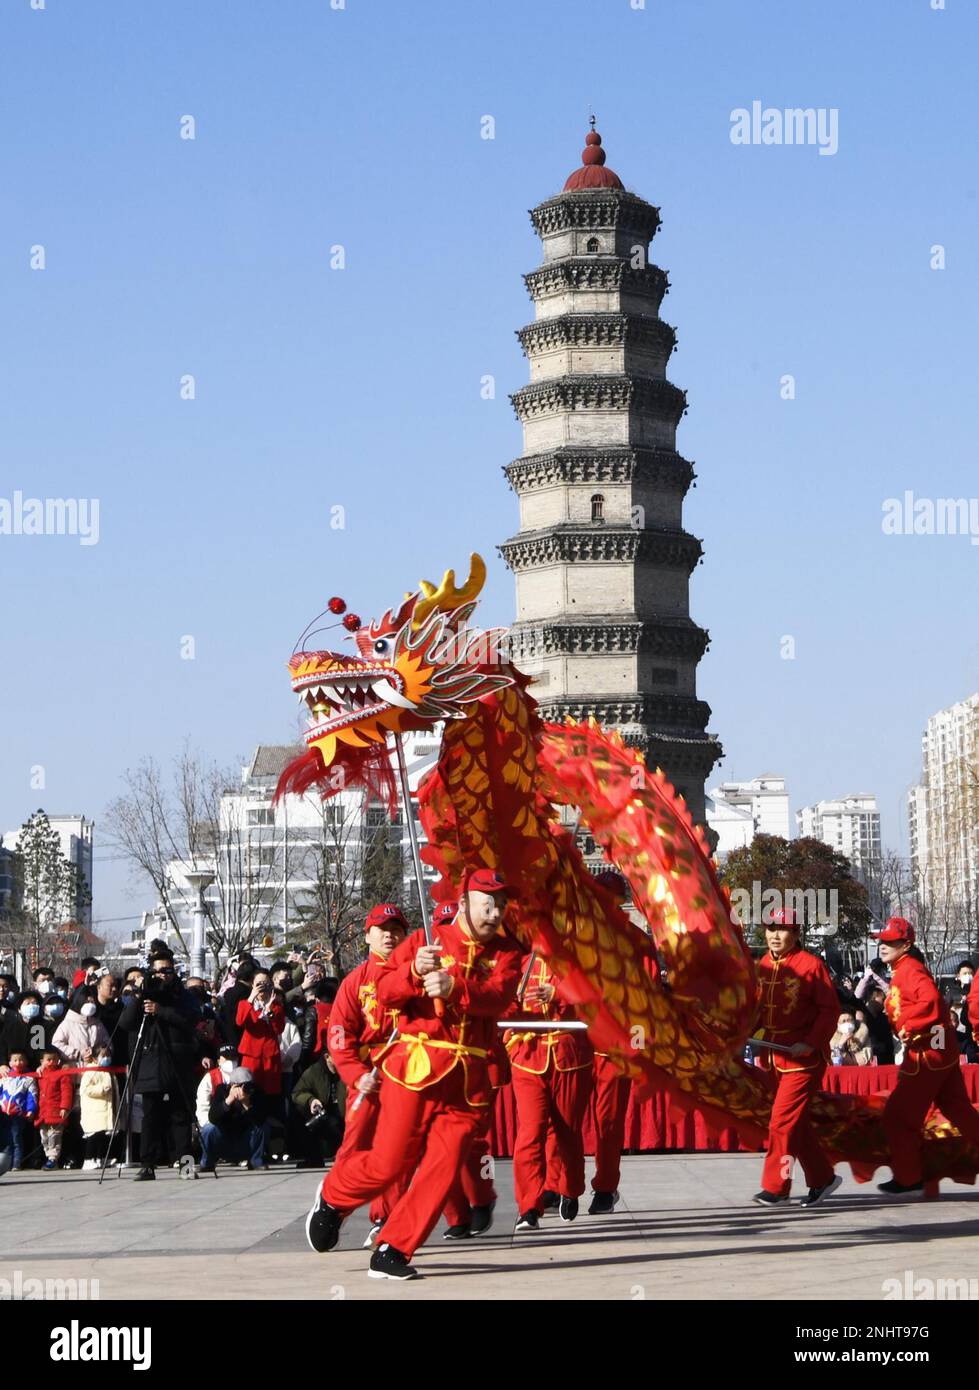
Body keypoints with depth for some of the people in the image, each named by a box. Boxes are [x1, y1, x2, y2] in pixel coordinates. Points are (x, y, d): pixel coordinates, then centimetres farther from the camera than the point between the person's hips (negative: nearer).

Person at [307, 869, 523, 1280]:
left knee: (443, 1169, -3)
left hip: (469, 1077, 3)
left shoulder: (506, 952, 9)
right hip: (417, 1066, -3)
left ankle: (392, 1253, 6)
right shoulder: (425, 942, 4)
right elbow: (386, 993, -3)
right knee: (390, 1162, -4)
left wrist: (455, 987, -29)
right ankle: (332, 1199, 25)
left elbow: (499, 995, -11)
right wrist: (415, 971, -24)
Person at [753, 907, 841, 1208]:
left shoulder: (810, 964, -10)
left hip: (803, 1055, -7)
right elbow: (755, 1007, 16)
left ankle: (775, 1187, -4)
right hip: (771, 1054, 7)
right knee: (795, 1121, 12)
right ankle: (822, 1178, 25)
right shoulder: (761, 966, 8)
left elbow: (830, 1010, -10)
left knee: (783, 1119, -10)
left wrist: (811, 1042, -20)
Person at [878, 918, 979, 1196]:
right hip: (943, 1054, 10)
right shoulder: (901, 971, 15)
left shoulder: (910, 969, -15)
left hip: (927, 1055, -10)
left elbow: (930, 1000, -31)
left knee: (898, 1116, -1)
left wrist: (909, 1027, -27)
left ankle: (909, 1180, 7)